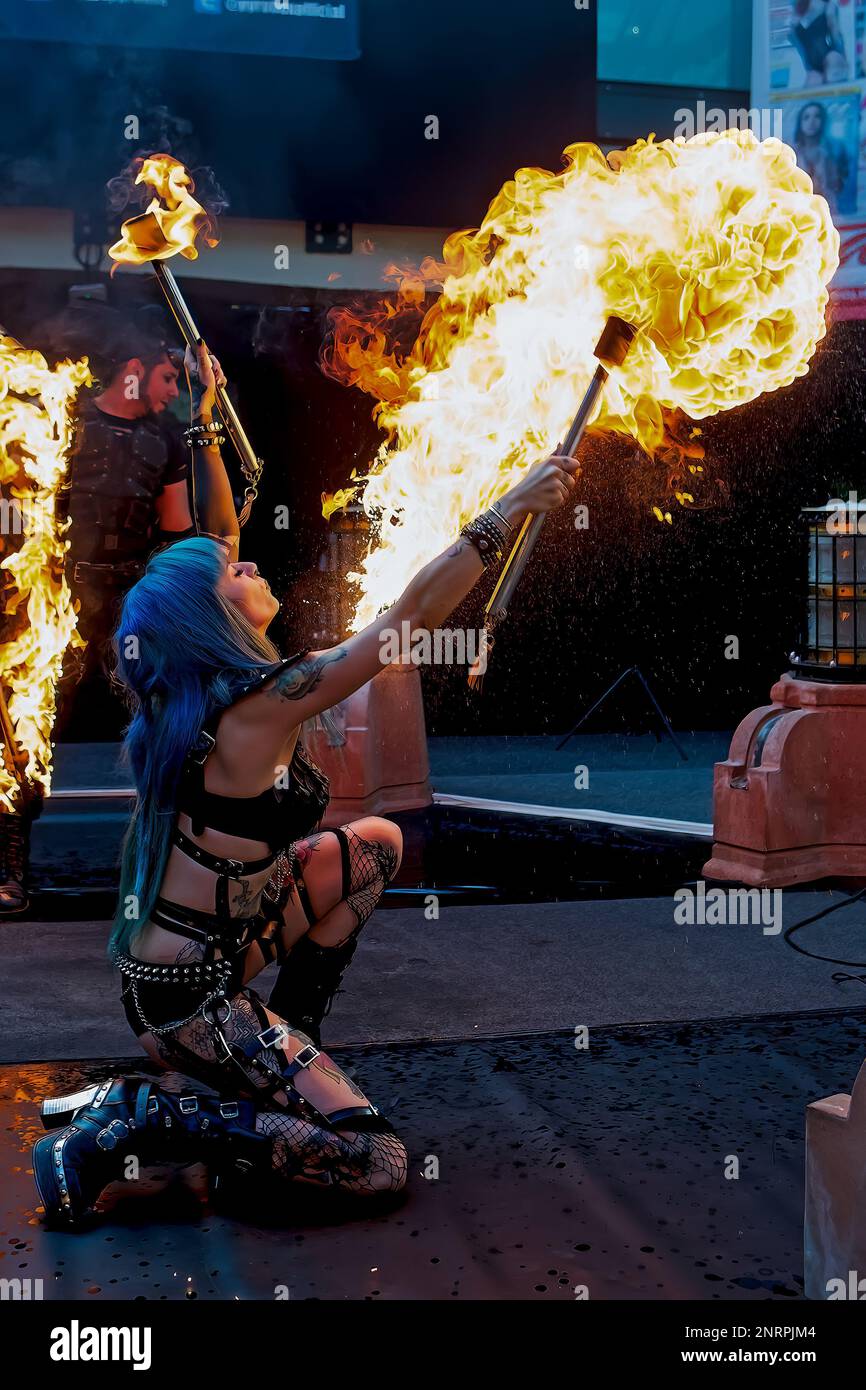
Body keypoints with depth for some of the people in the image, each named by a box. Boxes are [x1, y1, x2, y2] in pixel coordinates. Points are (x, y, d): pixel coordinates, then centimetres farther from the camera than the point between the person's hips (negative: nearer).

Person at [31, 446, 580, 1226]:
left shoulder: (196, 695, 0)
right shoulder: (261, 708, -24)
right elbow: (415, 613, -22)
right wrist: (513, 508, -18)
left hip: (206, 949, 10)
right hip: (187, 1001, -10)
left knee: (375, 843, 16)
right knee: (377, 1163, -10)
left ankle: (289, 1038, 18)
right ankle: (134, 1123, -7)